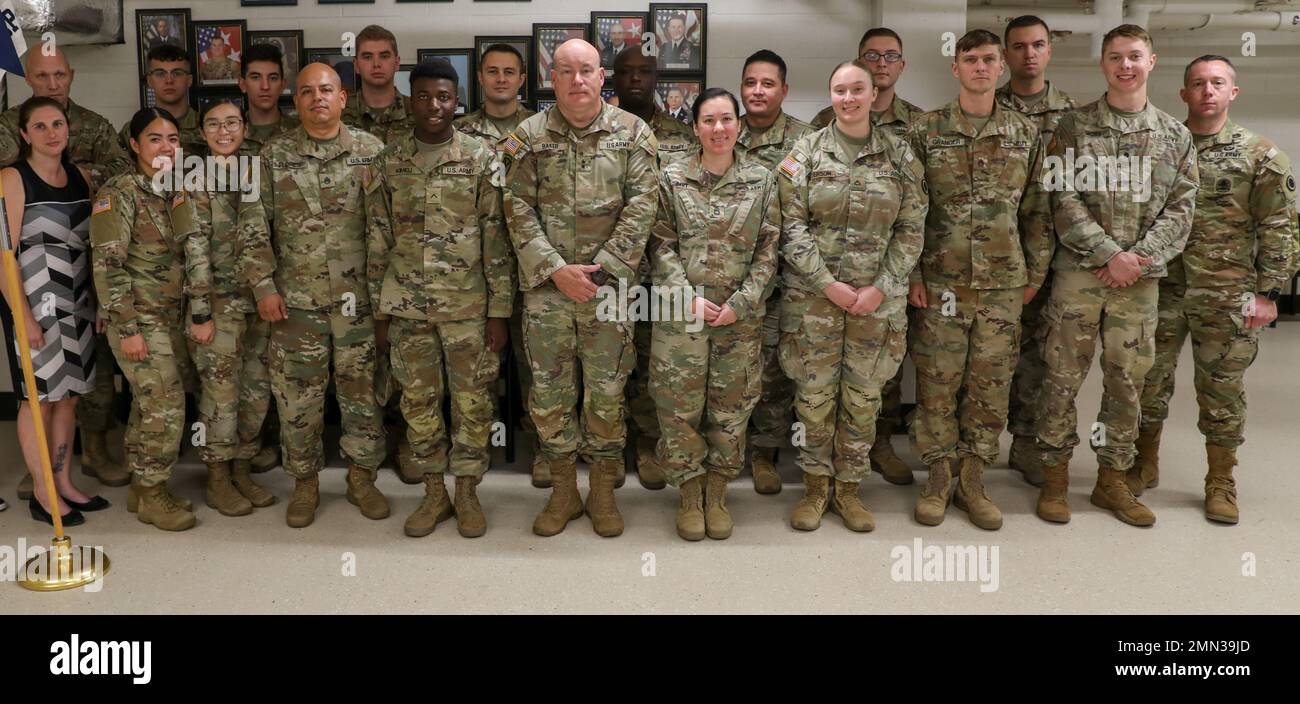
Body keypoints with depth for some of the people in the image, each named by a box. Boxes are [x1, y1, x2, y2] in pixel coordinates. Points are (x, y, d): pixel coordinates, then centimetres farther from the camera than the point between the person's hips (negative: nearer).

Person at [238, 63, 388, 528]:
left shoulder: (371, 151, 2)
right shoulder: (273, 156, 3)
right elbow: (252, 226, 3)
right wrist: (263, 284, -4)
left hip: (360, 298, 0)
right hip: (296, 299, 1)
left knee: (363, 393, 7)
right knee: (297, 398, 6)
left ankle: (362, 476, 24)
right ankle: (305, 482, 23)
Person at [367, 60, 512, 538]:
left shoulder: (482, 159, -3)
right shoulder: (388, 163, 4)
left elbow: (497, 240, -4)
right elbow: (378, 242, 8)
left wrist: (499, 311, -7)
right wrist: (379, 312, 6)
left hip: (468, 304, -2)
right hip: (406, 306, 3)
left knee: (472, 402, 5)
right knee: (418, 401, 9)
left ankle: (467, 493, 21)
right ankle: (434, 494, 24)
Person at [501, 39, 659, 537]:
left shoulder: (633, 134, 1)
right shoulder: (529, 137, 3)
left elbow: (641, 206, -5)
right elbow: (518, 211, -1)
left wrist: (600, 268, -12)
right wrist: (555, 269, -11)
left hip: (608, 284, -1)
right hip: (546, 285, 1)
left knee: (607, 393, 6)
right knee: (549, 394, 7)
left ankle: (603, 493, 22)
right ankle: (563, 493, 23)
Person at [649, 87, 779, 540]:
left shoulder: (762, 181, 4)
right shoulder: (672, 178, 2)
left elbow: (768, 250, 2)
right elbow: (661, 245, 1)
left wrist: (740, 303, -8)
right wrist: (690, 297, -10)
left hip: (739, 314, 1)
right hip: (681, 311, -1)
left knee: (731, 406, 7)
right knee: (680, 405, 1)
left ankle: (717, 493, 24)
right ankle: (690, 493, 18)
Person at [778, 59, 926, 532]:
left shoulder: (900, 155, 3)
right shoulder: (806, 152, 0)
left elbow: (911, 230, 3)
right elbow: (792, 226, -4)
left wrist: (880, 288, -8)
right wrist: (828, 284, -12)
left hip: (877, 297, 1)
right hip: (813, 294, -1)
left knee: (863, 396, 8)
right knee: (814, 394, 4)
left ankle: (848, 488, 24)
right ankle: (815, 486, 22)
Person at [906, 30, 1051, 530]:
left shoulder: (1025, 134, 8)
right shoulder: (925, 131, 1)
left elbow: (1036, 210, 11)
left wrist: (1036, 272, 8)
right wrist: (911, 274, -5)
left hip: (1003, 283, 2)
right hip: (940, 280, -2)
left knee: (991, 385, 6)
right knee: (937, 383, 3)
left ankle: (973, 480, 19)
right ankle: (939, 477, 17)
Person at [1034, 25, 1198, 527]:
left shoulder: (1175, 136, 10)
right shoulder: (1074, 126, 1)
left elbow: (1180, 208, 5)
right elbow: (1065, 201, -6)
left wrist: (1139, 257, -10)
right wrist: (1109, 254, -14)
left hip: (1140, 278, 3)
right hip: (1078, 272, -2)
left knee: (1128, 381, 8)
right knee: (1062, 377, 1)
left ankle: (1112, 480, 20)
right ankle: (1055, 477, 14)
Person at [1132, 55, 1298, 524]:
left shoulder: (1261, 156, -1)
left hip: (1226, 298, -2)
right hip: (1162, 289, 2)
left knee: (1222, 390, 7)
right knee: (1149, 383, 9)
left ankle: (1221, 483, 20)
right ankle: (1144, 466, 26)